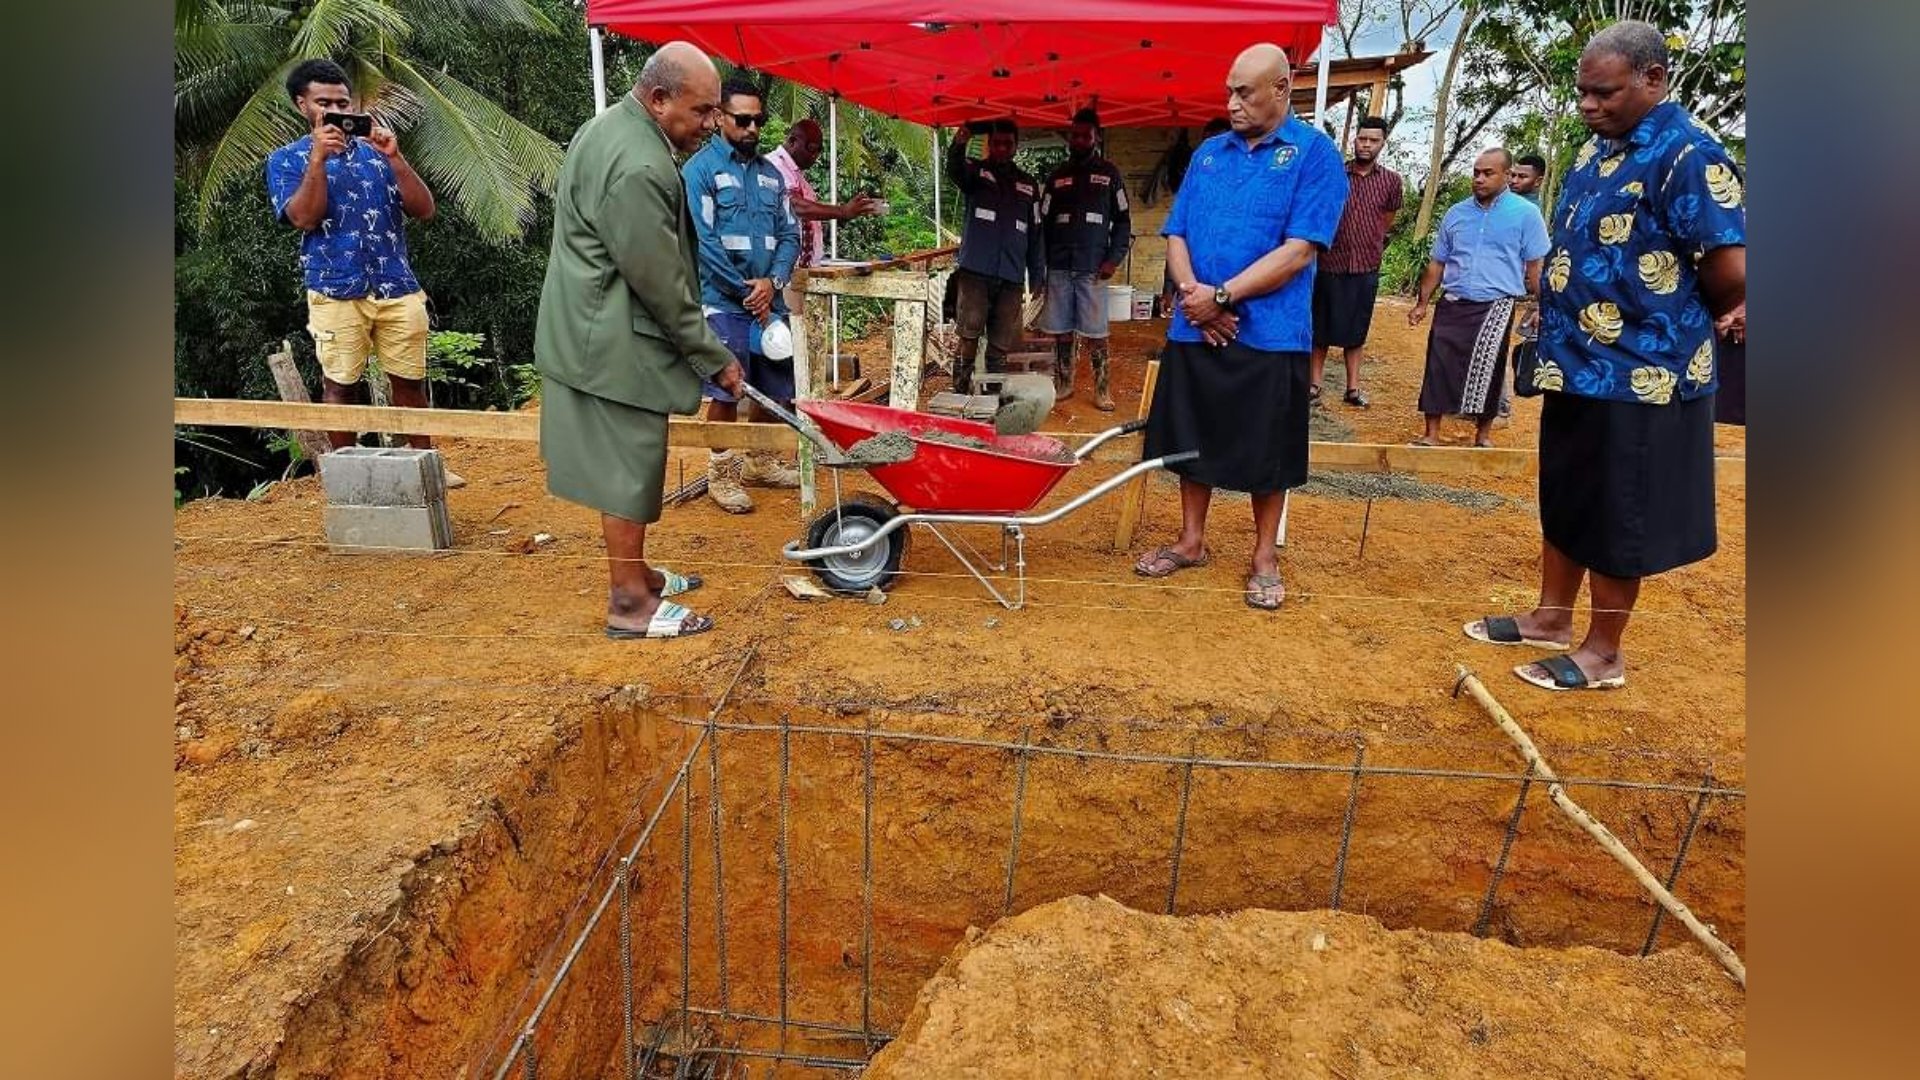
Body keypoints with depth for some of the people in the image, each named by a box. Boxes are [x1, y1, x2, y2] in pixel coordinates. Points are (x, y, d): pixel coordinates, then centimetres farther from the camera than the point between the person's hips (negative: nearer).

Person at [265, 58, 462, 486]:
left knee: (410, 382, 6)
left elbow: (423, 210, 2)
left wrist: (394, 157, -9)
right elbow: (305, 218, -10)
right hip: (336, 292, -2)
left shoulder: (375, 151, 12)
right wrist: (319, 156, -16)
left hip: (398, 288, 2)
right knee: (340, 385, 3)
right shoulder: (287, 159, 7)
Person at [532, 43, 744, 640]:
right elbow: (661, 282, -21)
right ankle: (629, 603, 9)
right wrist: (715, 358, -12)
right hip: (615, 344, -10)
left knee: (624, 463, 18)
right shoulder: (640, 167, -23)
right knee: (630, 467, -1)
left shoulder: (607, 126, 11)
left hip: (590, 331, 10)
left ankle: (633, 570, 31)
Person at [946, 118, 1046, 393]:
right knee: (968, 337, -9)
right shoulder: (975, 171, 8)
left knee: (1000, 347, 4)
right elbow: (954, 171, -17)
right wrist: (959, 143, -39)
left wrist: (1037, 277, 11)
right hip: (975, 271, -3)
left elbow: (1035, 234, 18)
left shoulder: (1028, 185, 17)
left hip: (1011, 277, 3)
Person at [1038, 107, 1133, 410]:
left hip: (1093, 266, -3)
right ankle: (1063, 382, 15)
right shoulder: (1057, 176, 13)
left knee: (1095, 331, -4)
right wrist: (1040, 262, 3)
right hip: (1059, 265, 3)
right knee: (1060, 329, 5)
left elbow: (1123, 221, 5)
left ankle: (1102, 388, 0)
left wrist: (1114, 259, -6)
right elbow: (1043, 222, 13)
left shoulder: (1109, 173, 6)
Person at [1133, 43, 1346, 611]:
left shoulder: (1315, 153, -5)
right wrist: (1194, 295, -10)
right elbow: (1176, 235, 8)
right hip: (1194, 329, 5)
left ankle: (1264, 557, 21)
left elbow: (1298, 251, -14)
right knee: (1192, 439, 13)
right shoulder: (1209, 152, 11)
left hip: (1268, 334, -5)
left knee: (1266, 453, 5)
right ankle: (1191, 541, 28)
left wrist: (1222, 296, -16)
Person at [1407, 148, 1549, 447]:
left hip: (1496, 306, -3)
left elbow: (1535, 267, 0)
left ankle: (1483, 433, 9)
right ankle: (1431, 434, 4)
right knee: (1439, 367, -3)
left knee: (1485, 369, -8)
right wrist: (1422, 303, 12)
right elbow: (1437, 263, 16)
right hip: (1452, 305, 3)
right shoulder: (1456, 213, 11)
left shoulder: (1525, 213, 1)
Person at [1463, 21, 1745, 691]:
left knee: (1615, 520, 4)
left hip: (1638, 374, -9)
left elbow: (1731, 270, -21)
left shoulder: (1687, 153, -17)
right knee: (1563, 503, 18)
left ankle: (1604, 653, 19)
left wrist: (1714, 316, -1)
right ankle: (1552, 618, 34)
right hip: (1576, 364, 9)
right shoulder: (1599, 148, 11)